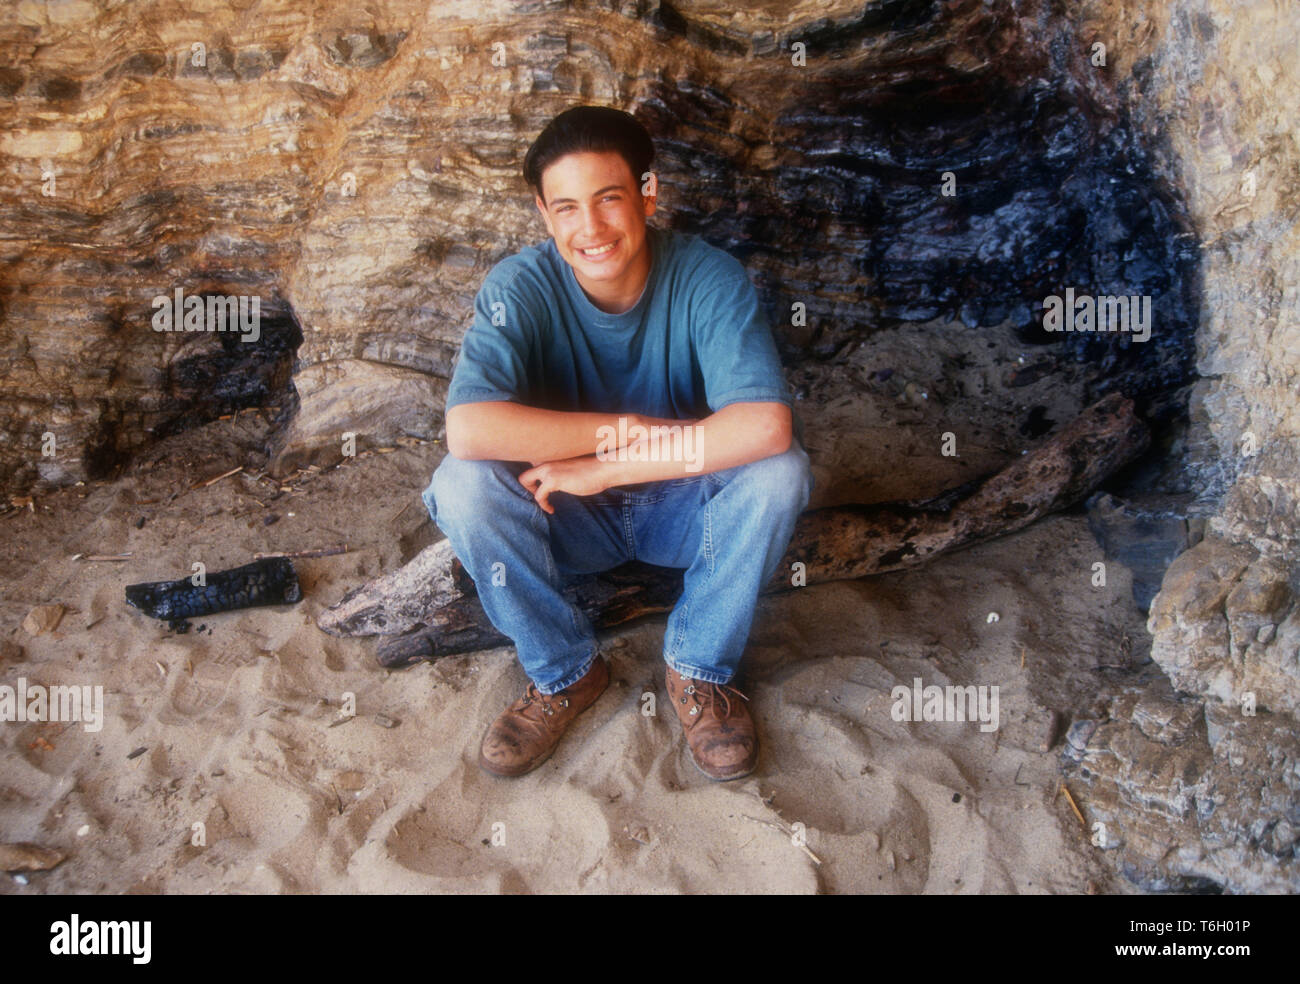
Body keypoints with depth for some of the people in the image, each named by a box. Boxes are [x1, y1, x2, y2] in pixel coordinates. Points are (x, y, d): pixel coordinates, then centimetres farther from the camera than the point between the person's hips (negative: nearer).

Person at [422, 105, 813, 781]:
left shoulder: (709, 279, -20)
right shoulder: (519, 288, -18)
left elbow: (766, 425, -36)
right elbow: (468, 428, -35)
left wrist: (603, 467, -35)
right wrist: (627, 431, -34)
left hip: (684, 508, 0)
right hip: (569, 519, 1)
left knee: (778, 472, -30)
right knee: (462, 486, -28)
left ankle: (700, 666, -6)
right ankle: (564, 672, -5)